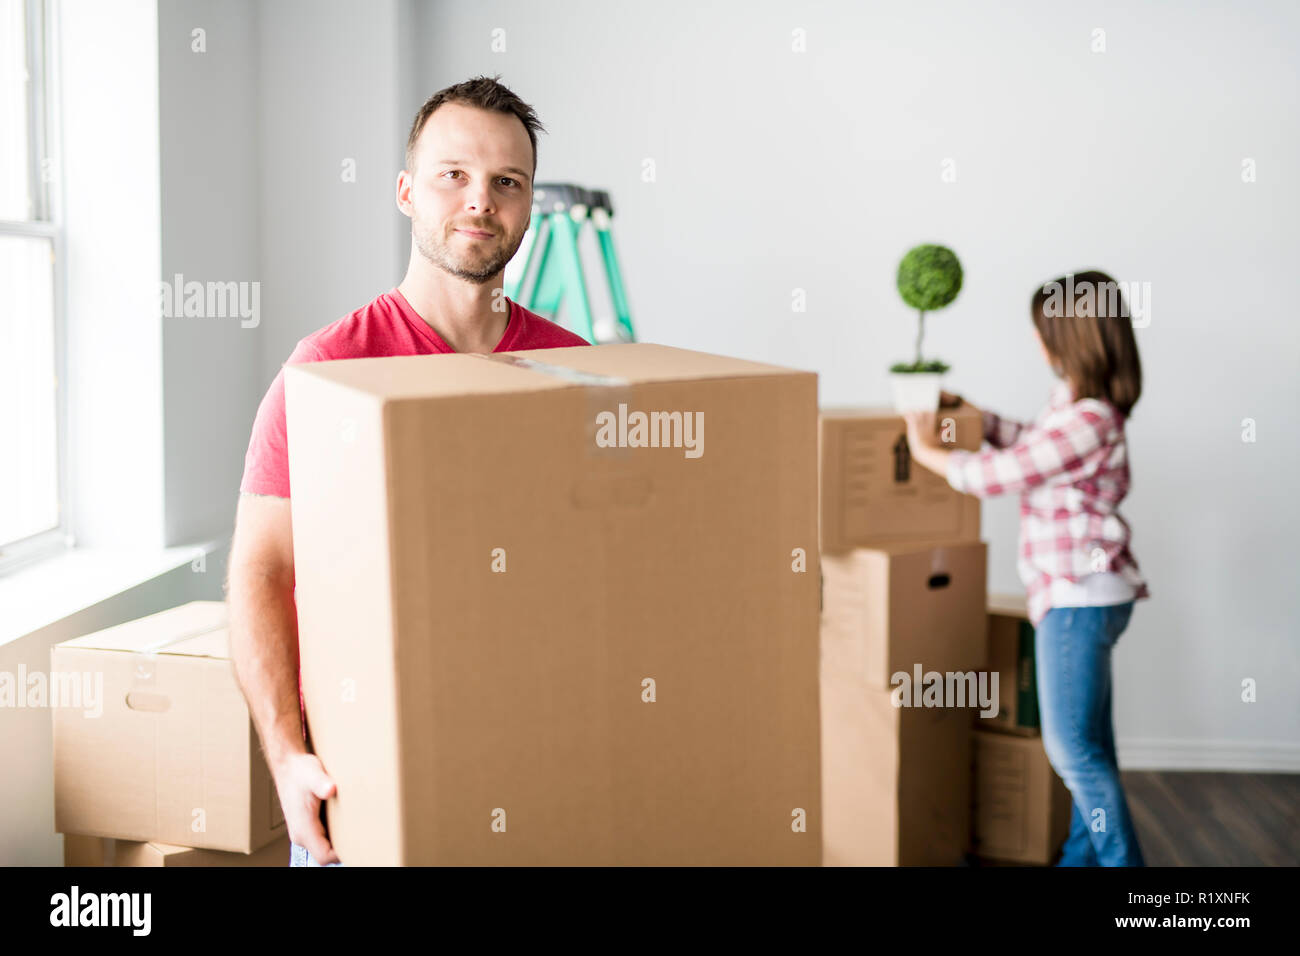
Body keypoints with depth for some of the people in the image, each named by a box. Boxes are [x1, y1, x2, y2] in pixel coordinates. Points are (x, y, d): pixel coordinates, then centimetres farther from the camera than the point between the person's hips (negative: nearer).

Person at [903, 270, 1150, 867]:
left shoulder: (1089, 419, -20)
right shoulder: (1076, 406, 11)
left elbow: (999, 474, -19)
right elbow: (1026, 443, 27)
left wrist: (929, 450, -5)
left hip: (1080, 595, -10)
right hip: (1080, 594, 10)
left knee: (1071, 745, -6)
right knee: (1088, 740, 17)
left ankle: (1120, 858, 2)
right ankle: (1083, 855, 28)